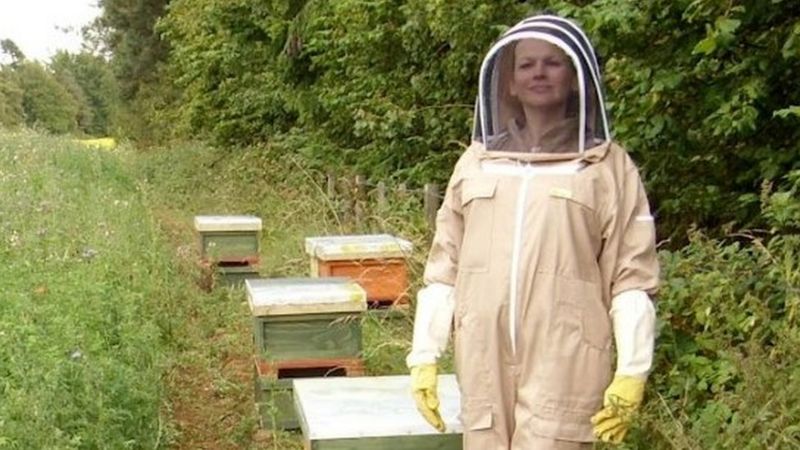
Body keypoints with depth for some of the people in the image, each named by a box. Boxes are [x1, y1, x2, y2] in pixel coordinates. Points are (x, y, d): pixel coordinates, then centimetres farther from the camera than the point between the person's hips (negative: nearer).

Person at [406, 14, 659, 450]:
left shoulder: (608, 166, 1)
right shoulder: (476, 162, 10)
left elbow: (631, 277, -1)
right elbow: (444, 268, 11)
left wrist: (632, 370, -7)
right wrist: (424, 355, 7)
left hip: (563, 366, -3)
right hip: (483, 362, 3)